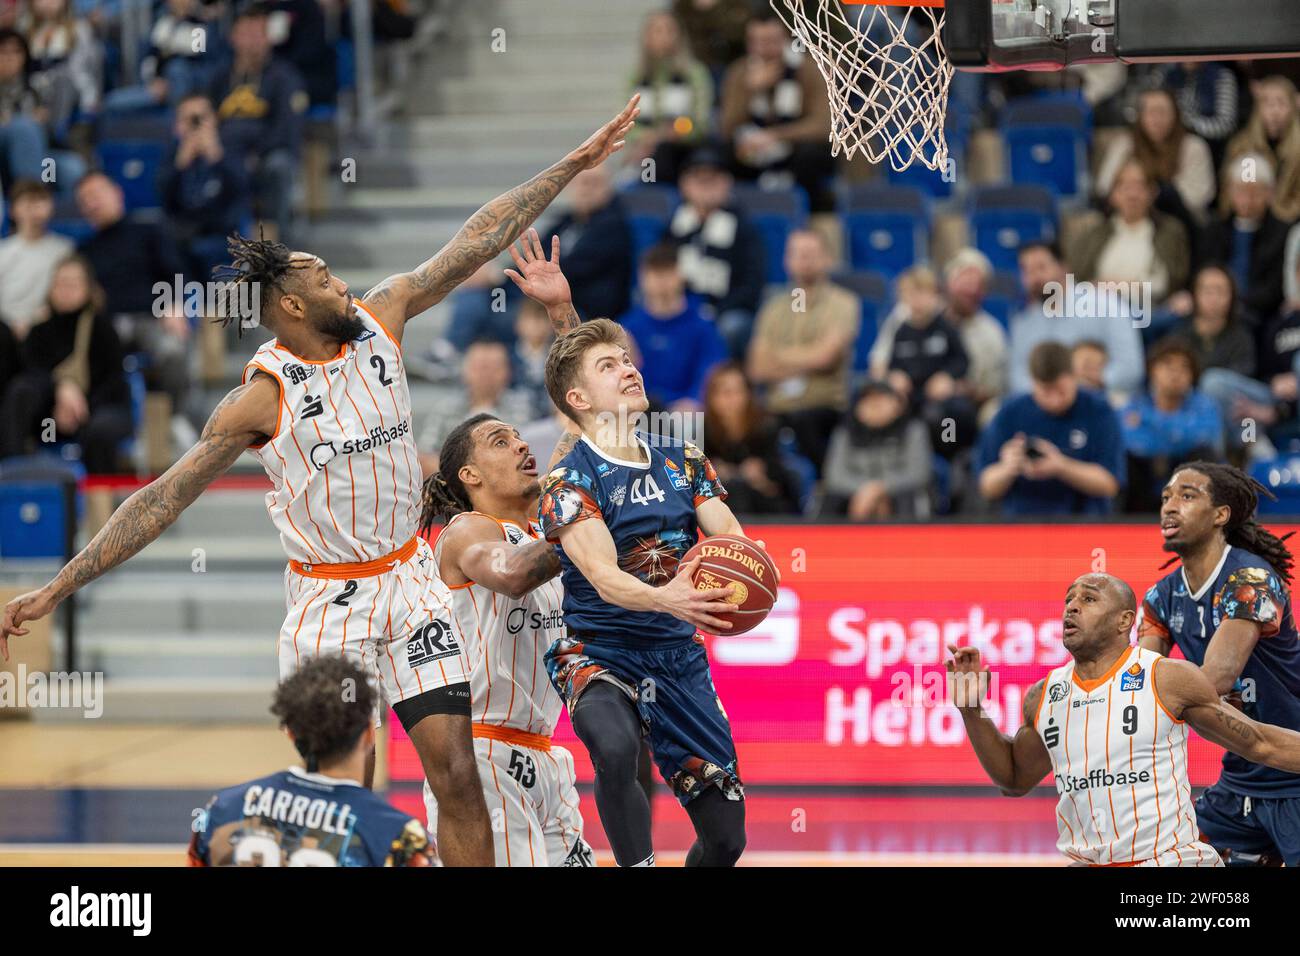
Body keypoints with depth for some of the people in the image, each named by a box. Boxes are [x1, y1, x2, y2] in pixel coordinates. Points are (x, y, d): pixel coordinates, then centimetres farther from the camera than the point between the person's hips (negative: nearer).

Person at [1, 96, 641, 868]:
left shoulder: (380, 319, -1)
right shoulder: (261, 399, -14)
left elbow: (476, 243, 3)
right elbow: (162, 500, -12)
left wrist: (574, 164, 3)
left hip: (410, 585, 4)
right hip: (326, 601, -4)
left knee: (456, 771, -4)